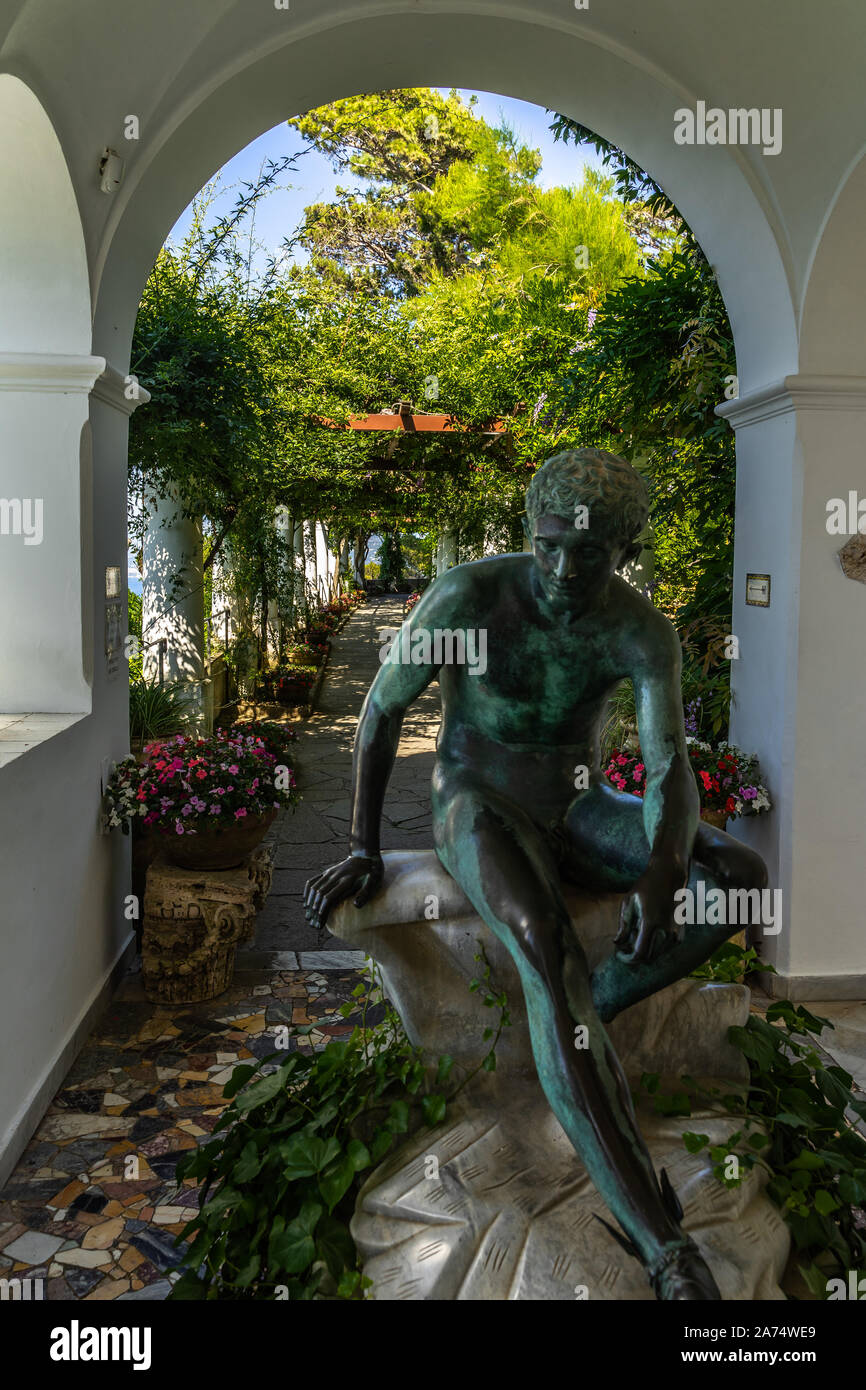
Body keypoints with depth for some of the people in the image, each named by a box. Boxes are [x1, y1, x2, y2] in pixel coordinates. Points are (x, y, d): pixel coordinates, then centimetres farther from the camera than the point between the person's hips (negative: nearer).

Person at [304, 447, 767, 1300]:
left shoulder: (643, 632, -11)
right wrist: (362, 850, -12)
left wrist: (661, 876, -39)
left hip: (577, 810, 4)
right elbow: (383, 707, -8)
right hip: (477, 809, -4)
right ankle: (662, 1243, -36)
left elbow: (669, 768, -20)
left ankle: (576, 1025, -13)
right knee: (548, 947, -37)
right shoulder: (467, 595, -19)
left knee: (740, 876, -21)